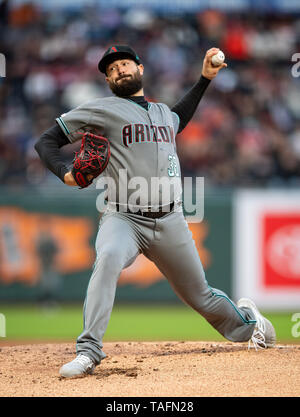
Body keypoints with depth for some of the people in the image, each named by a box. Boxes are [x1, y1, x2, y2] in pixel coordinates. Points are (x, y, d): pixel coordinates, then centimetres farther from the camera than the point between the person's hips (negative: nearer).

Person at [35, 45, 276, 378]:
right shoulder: (103, 110, 1)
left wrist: (204, 79, 37)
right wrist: (64, 174, -20)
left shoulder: (164, 113, 17)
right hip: (123, 219, -4)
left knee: (200, 295, 11)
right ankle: (88, 352, -37)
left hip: (170, 223, 4)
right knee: (109, 257, -36)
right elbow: (47, 141, -1)